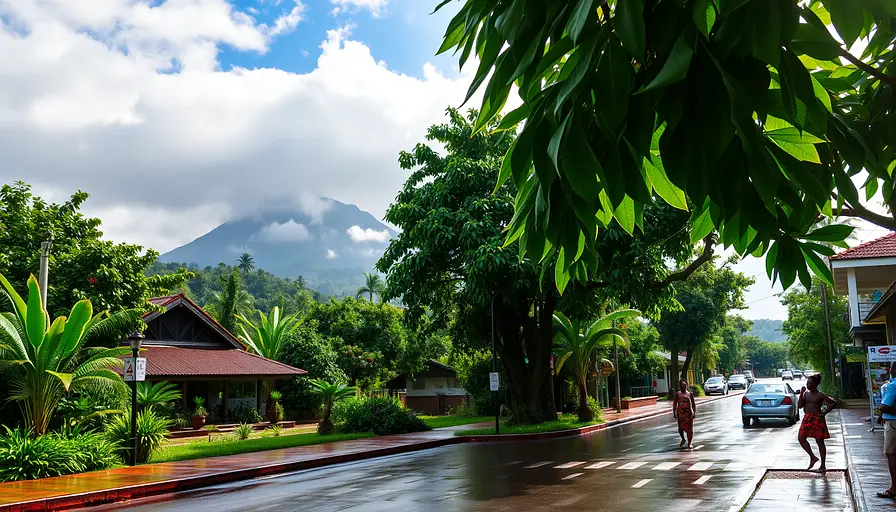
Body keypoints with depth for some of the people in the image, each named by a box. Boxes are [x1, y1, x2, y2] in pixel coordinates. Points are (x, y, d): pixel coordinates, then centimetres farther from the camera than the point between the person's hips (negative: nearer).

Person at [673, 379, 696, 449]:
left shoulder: (690, 394, 5)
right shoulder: (677, 394, 4)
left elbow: (693, 404, 7)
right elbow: (674, 403, 3)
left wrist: (694, 412, -1)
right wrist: (674, 412, -4)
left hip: (689, 412, 0)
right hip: (680, 413, 0)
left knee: (689, 428, -1)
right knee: (680, 427, 5)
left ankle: (690, 443, 8)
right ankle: (683, 439, 30)